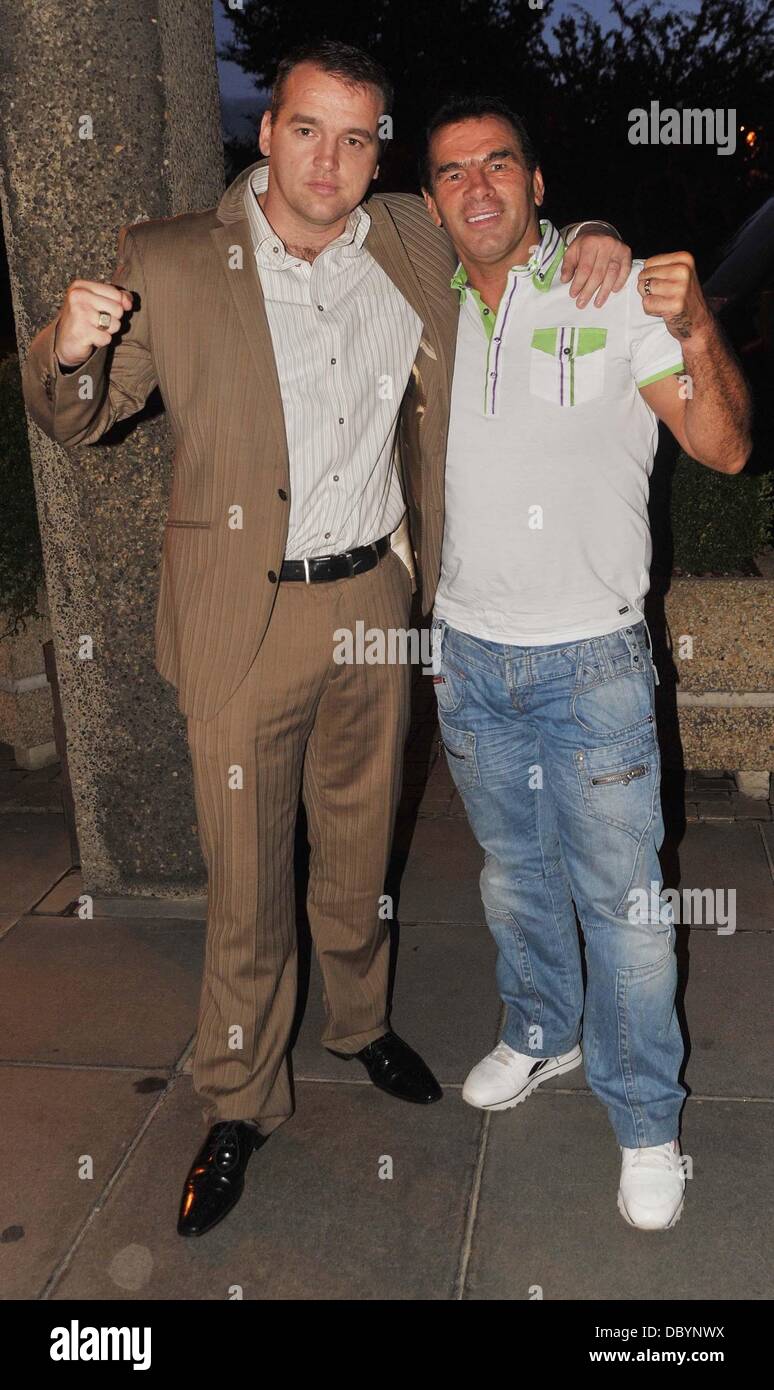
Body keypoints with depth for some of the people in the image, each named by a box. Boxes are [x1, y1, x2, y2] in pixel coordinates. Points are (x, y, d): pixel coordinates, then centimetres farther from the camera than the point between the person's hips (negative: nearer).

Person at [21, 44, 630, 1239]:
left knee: (361, 843, 19)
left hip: (374, 602, 4)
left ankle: (361, 1020, 45)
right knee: (247, 874, 5)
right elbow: (75, 421, 1)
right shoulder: (169, 263, -5)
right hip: (244, 616, -3)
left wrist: (588, 243, 1)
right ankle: (239, 1106, 27)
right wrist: (69, 348, -23)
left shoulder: (411, 241, 4)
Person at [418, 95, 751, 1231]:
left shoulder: (620, 292, -7)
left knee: (619, 893, 2)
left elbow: (725, 451, -12)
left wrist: (698, 339, -30)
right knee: (513, 868, 20)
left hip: (590, 657, -4)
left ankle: (645, 1116, 21)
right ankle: (541, 1032, 43)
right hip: (468, 651, 5)